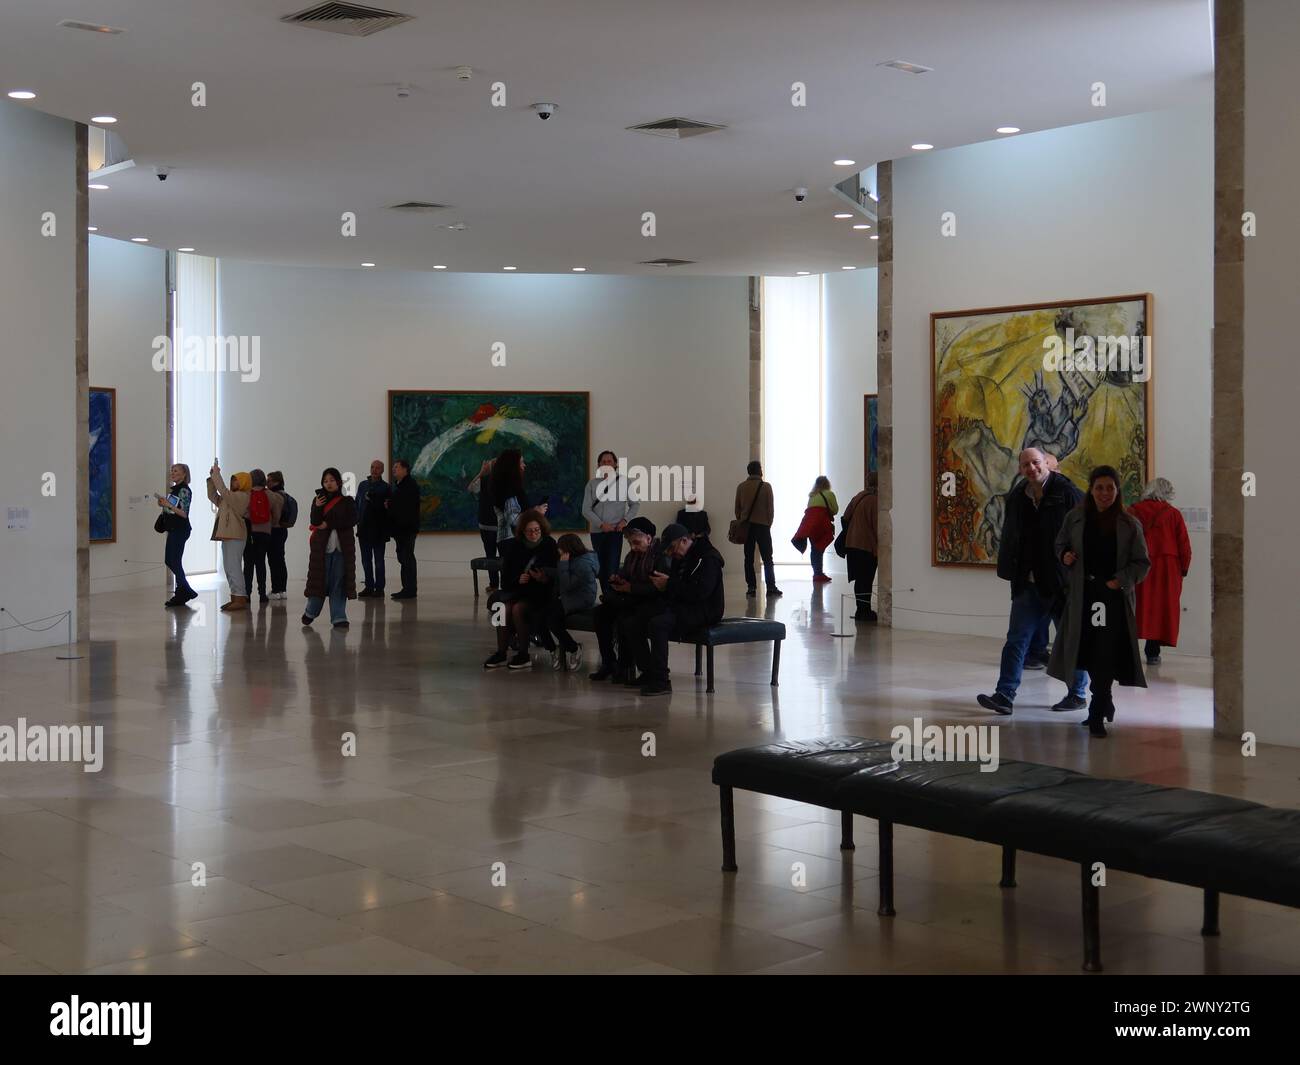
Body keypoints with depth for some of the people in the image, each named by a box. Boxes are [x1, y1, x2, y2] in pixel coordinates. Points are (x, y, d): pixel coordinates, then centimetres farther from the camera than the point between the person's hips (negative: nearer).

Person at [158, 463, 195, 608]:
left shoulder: (184, 490, -14)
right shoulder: (173, 489, 14)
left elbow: (184, 513, -18)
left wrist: (169, 505, -24)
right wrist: (163, 504, 3)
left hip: (180, 530, -10)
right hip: (173, 529, 10)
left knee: (175, 561, -6)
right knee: (169, 560, 13)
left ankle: (180, 595, 2)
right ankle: (186, 591, 20)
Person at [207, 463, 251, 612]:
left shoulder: (242, 496, -9)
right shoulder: (230, 498, 21)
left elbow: (223, 491, -20)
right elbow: (213, 497, 21)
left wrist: (217, 474, -12)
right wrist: (212, 478, 13)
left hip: (235, 537, -10)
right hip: (227, 536, 10)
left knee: (234, 567, -13)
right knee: (228, 569, 11)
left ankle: (240, 599, -14)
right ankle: (235, 598, 15)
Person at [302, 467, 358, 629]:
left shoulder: (347, 501, 6)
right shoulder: (318, 500, 8)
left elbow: (352, 520, -7)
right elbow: (315, 522, -4)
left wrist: (329, 524, -9)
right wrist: (317, 507, -22)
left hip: (342, 546, 0)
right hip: (322, 546, 0)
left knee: (339, 582, -1)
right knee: (319, 580, 1)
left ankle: (338, 617, 1)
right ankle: (311, 611, 18)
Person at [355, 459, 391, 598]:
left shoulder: (385, 488, -1)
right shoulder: (362, 485, 11)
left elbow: (388, 508, -4)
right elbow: (357, 503, 12)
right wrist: (357, 520, 1)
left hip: (378, 530, -4)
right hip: (364, 529, 4)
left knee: (378, 560, 1)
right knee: (366, 559, 9)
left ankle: (379, 588, 5)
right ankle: (369, 587, 16)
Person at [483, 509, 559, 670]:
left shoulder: (549, 546, -5)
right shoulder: (514, 546, 3)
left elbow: (556, 575, -5)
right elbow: (506, 575, 4)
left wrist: (545, 578, -25)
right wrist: (518, 580, -16)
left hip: (540, 592, -3)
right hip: (516, 589, 3)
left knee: (518, 608, -30)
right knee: (505, 607, -27)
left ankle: (523, 655, -19)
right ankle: (501, 653, -18)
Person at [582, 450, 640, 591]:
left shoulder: (623, 481, 3)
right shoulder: (592, 483, 6)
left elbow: (635, 504, 9)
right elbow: (586, 509, 2)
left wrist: (625, 520, -6)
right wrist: (601, 524, -9)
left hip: (616, 531, -2)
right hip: (597, 532, 3)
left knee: (612, 568, -13)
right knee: (601, 568, 6)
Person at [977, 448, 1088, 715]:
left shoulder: (1067, 493, -9)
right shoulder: (1017, 498, 8)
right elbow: (1009, 539, 16)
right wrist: (1010, 572, 11)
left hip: (1062, 583, -5)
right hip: (1028, 583, 5)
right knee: (1017, 639, 0)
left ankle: (1077, 694, 21)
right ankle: (1005, 695, -2)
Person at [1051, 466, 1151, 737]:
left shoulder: (1129, 524, -1)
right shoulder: (1075, 518, 5)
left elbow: (1142, 562, 2)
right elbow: (1060, 544, 20)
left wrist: (1122, 580, -14)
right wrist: (1065, 555, -2)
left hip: (1114, 596, -3)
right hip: (1083, 594, 3)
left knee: (1105, 656, -8)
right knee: (1089, 654, 9)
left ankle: (1097, 715, -3)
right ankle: (1105, 703, 31)